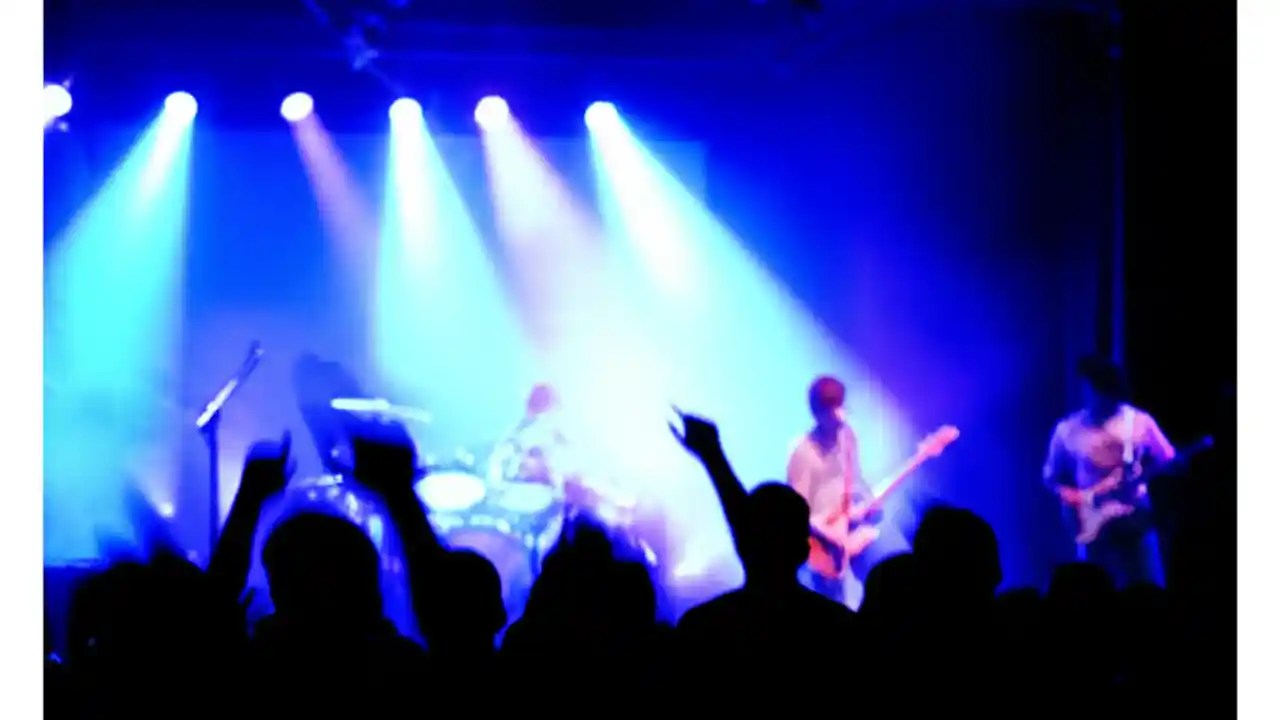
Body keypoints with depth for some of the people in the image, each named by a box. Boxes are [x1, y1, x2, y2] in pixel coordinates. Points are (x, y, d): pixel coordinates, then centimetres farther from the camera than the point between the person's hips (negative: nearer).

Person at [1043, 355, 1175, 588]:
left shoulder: (1139, 422, 1)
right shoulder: (1068, 429, 2)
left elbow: (1169, 462, 5)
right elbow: (1052, 476, 11)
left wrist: (1143, 476, -16)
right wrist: (1066, 494, -8)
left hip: (1135, 519, -1)